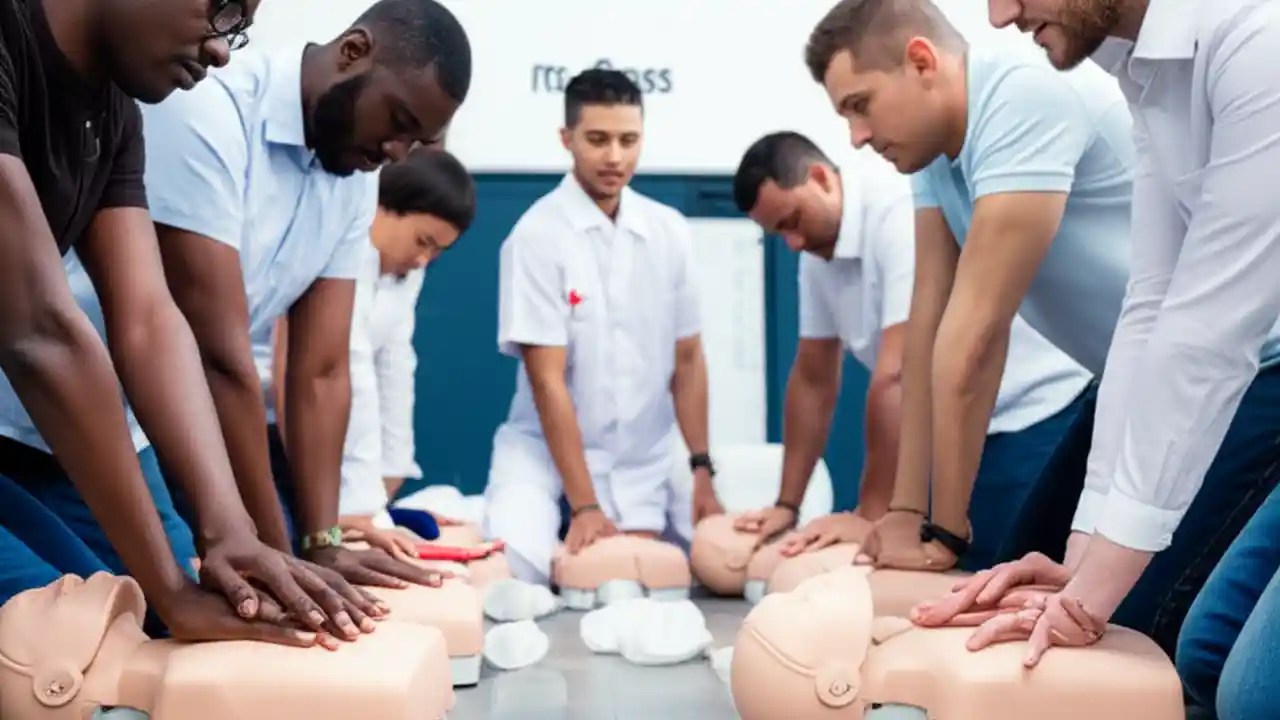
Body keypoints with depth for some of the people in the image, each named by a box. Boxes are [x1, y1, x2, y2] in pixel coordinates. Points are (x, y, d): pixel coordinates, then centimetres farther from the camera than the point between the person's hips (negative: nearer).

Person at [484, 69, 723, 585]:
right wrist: (585, 505, -19)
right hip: (547, 446, -4)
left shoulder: (671, 232, 0)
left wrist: (702, 471, -1)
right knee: (515, 570, -24)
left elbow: (687, 360, 7)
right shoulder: (537, 235, -14)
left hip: (641, 458, 4)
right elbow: (547, 381, -16)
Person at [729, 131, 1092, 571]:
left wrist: (870, 515, -24)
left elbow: (897, 376, -27)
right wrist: (787, 505, 10)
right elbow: (812, 378, 12)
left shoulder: (900, 207, -23)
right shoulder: (817, 252, 5)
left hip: (1033, 416, -8)